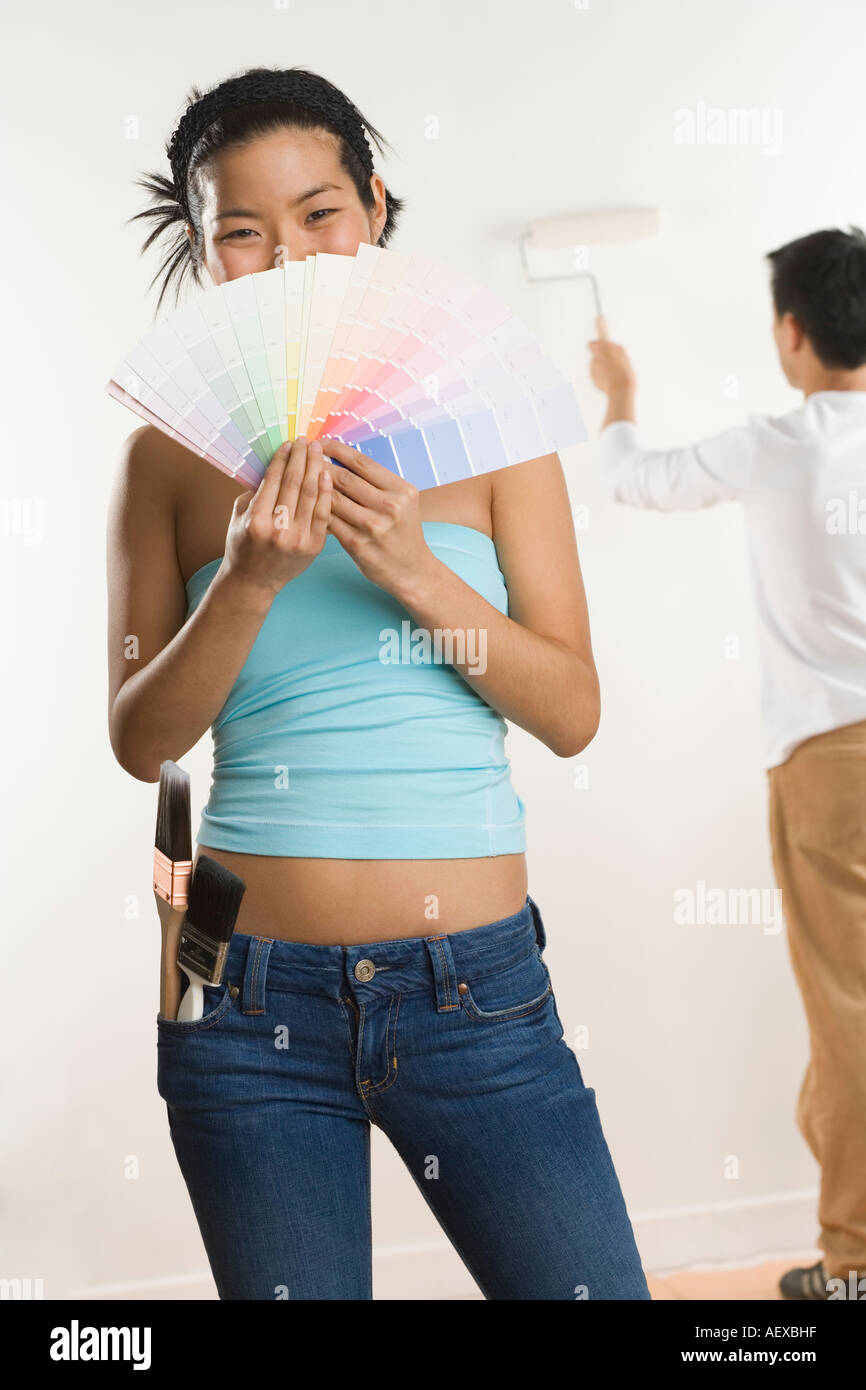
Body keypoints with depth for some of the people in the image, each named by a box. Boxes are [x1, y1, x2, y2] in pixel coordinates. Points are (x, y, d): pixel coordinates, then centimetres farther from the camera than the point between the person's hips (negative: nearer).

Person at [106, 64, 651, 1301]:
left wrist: (413, 570, -18)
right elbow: (140, 741, -3)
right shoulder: (170, 457, 2)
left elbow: (573, 714, -4)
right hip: (252, 999, 0)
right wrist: (251, 582, -18)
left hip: (477, 987, 0)